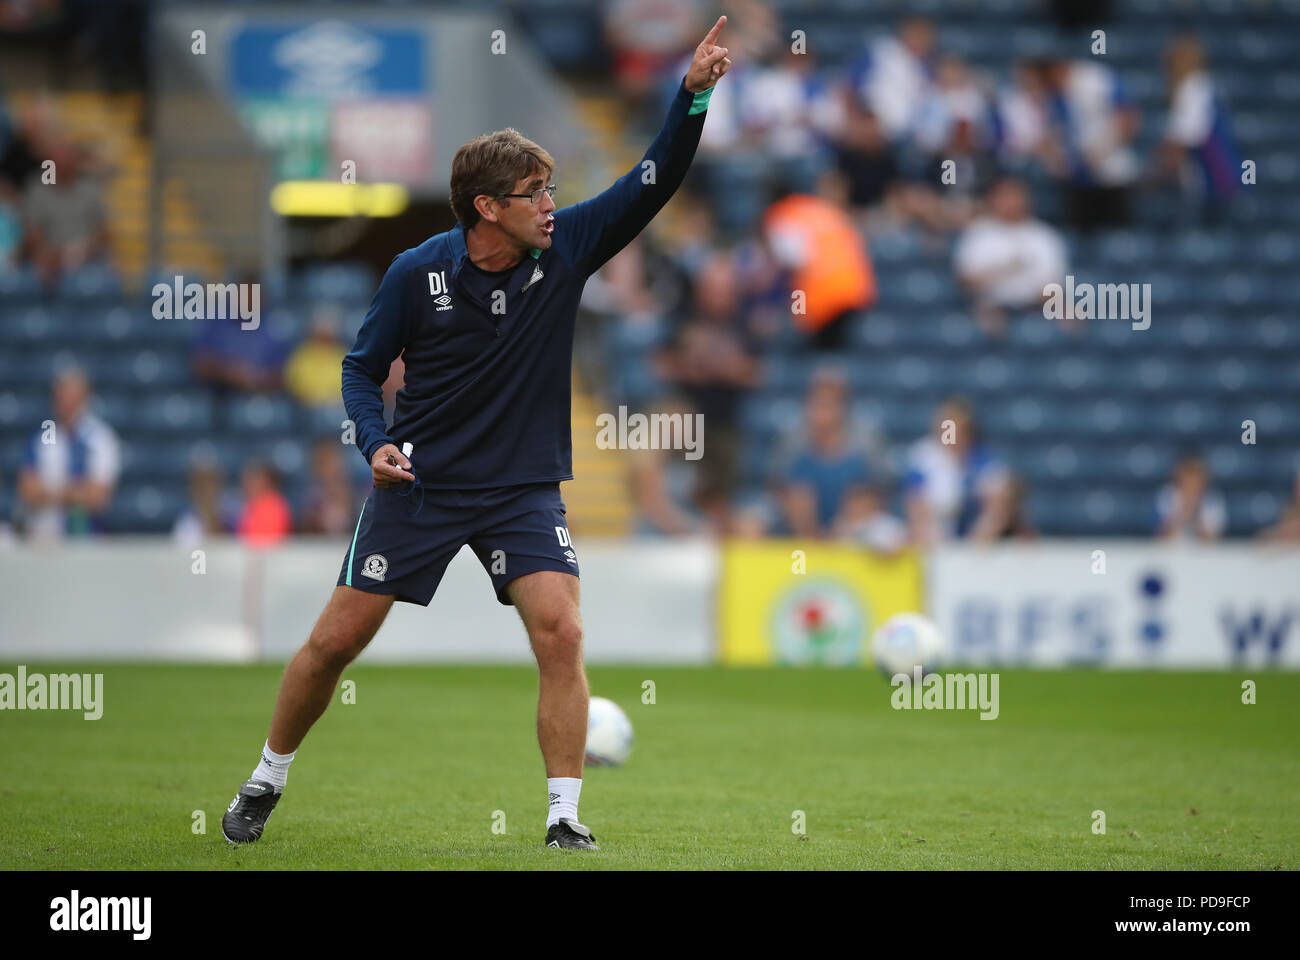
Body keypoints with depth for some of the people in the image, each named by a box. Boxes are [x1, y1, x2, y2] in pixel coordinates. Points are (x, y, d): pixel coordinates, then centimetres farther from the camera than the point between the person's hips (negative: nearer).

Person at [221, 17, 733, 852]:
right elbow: (363, 365, 2)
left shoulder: (567, 248, -8)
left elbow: (653, 182, -15)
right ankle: (267, 781, 25)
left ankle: (565, 820, -13)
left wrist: (693, 95, -28)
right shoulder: (418, 273, -11)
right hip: (419, 482, -1)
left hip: (524, 488, 1)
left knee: (561, 634, -19)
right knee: (335, 640, 3)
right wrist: (375, 440, -15)